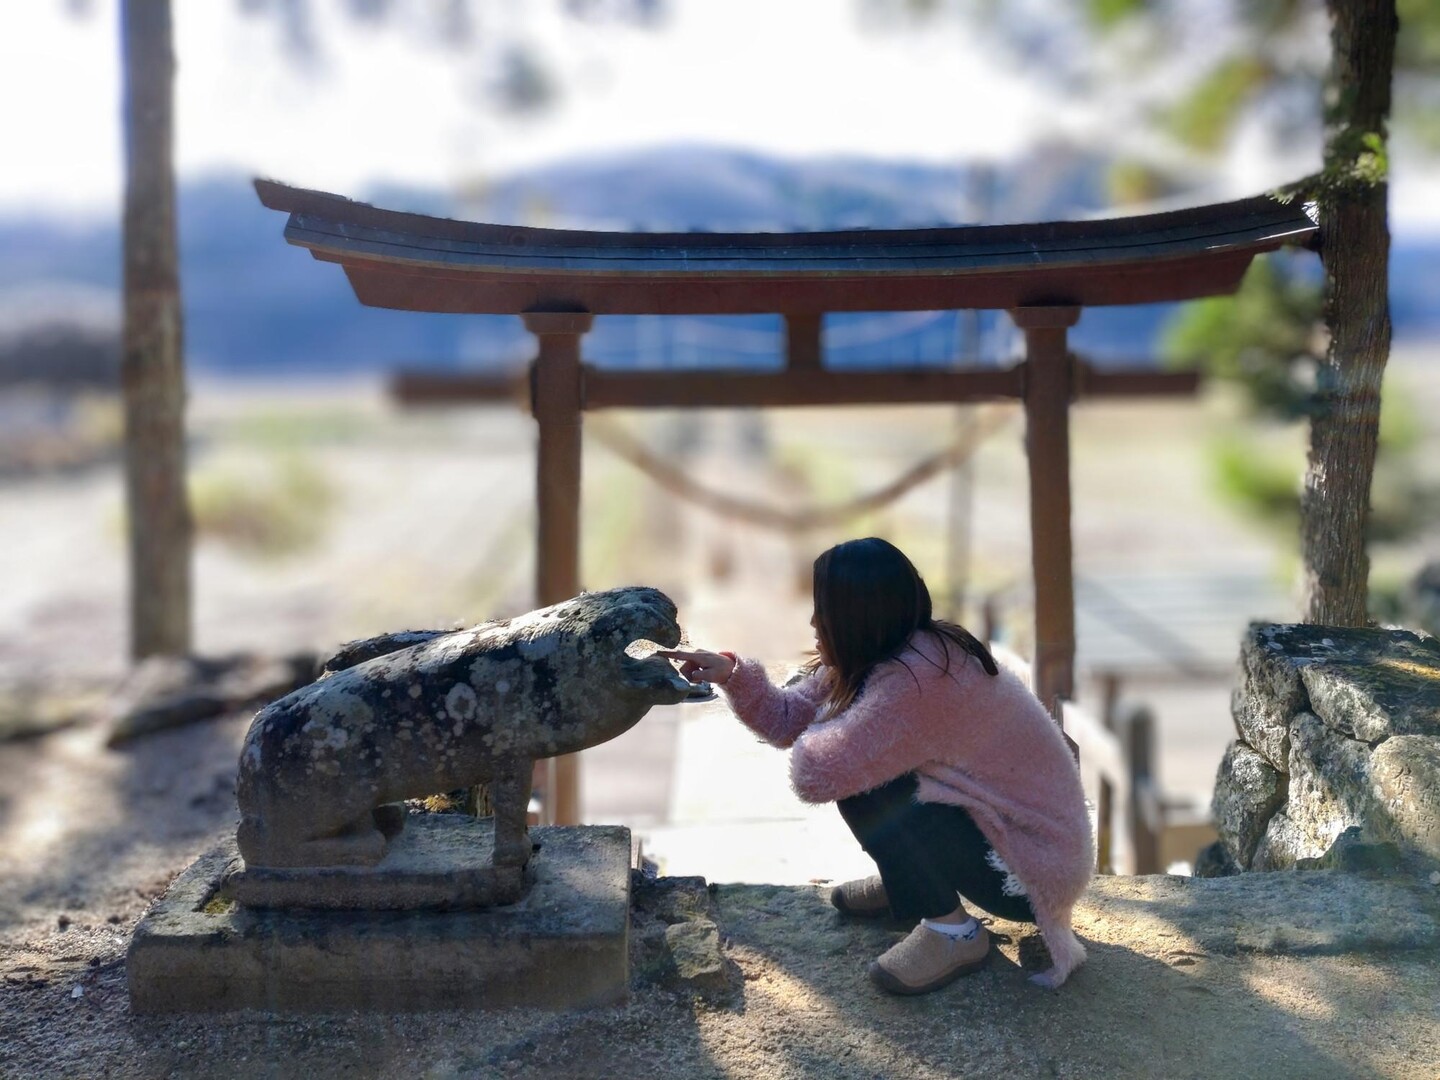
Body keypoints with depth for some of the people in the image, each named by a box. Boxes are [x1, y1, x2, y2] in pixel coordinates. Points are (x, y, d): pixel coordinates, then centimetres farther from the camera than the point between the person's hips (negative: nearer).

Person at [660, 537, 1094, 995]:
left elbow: (815, 775, -28)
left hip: (1030, 868, -9)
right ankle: (906, 879, 21)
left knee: (858, 777, -24)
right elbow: (789, 718, 7)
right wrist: (732, 673, -5)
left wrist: (816, 734, -7)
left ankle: (953, 931, -7)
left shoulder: (917, 680, -31)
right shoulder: (883, 654, -2)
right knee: (857, 769, 2)